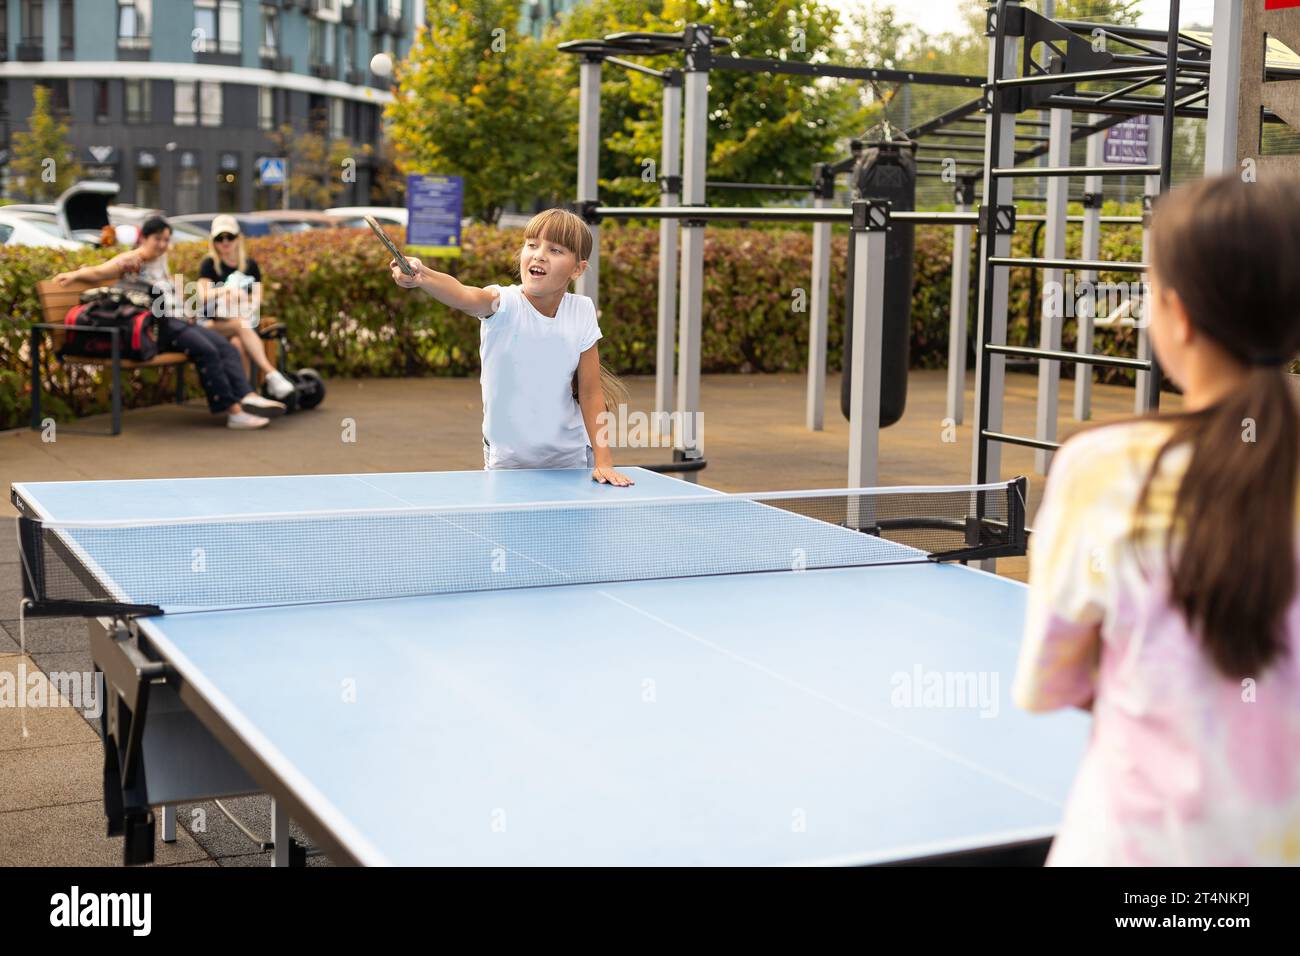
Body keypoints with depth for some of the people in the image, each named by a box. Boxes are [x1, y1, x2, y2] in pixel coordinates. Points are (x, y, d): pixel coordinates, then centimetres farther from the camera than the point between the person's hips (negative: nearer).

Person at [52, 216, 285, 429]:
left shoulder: (161, 259, 19)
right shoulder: (131, 260, -5)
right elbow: (97, 272, -19)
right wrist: (76, 274, -36)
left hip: (172, 321, 9)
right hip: (151, 327, -9)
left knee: (226, 347, -11)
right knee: (206, 350, -27)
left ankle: (247, 397, -29)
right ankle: (233, 411, -28)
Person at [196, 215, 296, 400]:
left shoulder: (250, 265, 14)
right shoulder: (209, 264, 6)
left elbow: (257, 299, 4)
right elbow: (203, 296, -8)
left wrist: (248, 311, -18)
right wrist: (228, 290, -23)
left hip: (245, 321, 2)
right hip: (215, 324, -2)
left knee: (238, 344, -35)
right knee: (241, 325, -36)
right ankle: (272, 374, -48)